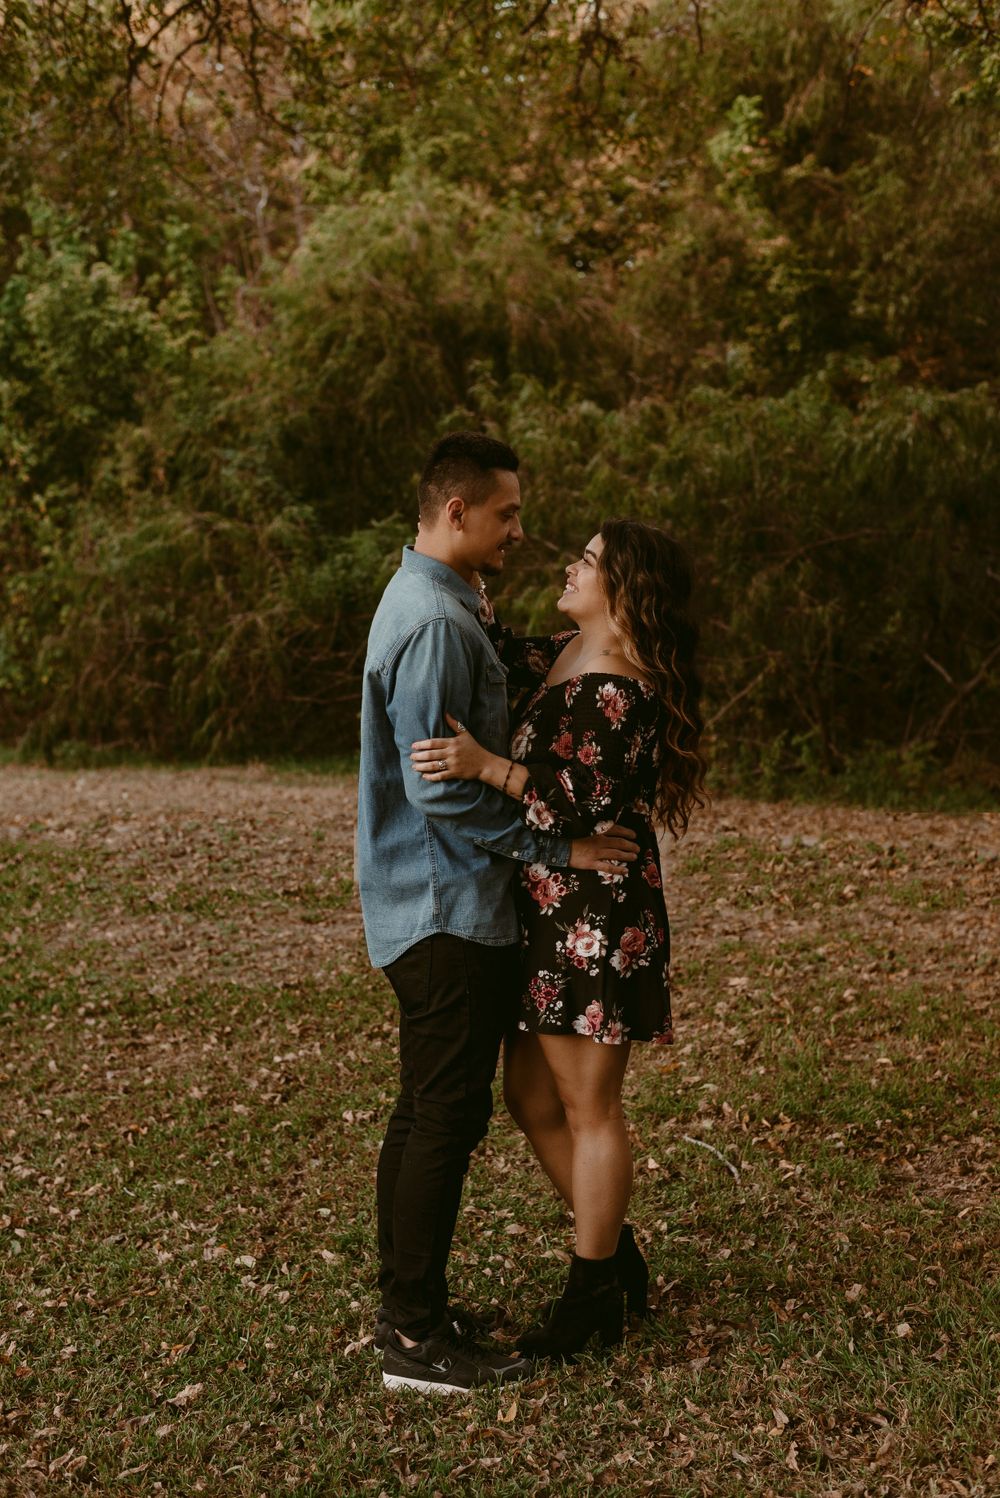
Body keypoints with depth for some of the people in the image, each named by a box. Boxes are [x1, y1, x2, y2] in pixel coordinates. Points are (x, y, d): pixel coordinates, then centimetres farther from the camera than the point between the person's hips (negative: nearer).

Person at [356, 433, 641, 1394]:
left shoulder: (430, 603, 15)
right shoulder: (434, 622, -19)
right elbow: (442, 789, -23)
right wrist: (558, 848, -16)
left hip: (432, 905, 11)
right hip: (448, 910, -11)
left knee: (426, 1111, 16)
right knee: (447, 1115, -4)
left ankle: (407, 1308, 26)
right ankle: (417, 1337, 6)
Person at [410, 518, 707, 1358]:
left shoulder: (618, 691, -18)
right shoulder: (570, 658, 12)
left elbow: (582, 805, -24)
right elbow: (510, 657, 31)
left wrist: (485, 766, -31)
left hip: (597, 918, -10)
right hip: (549, 912, 10)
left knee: (588, 1109, 3)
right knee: (530, 1095, 16)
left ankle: (593, 1297, 19)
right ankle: (618, 1256, 32)